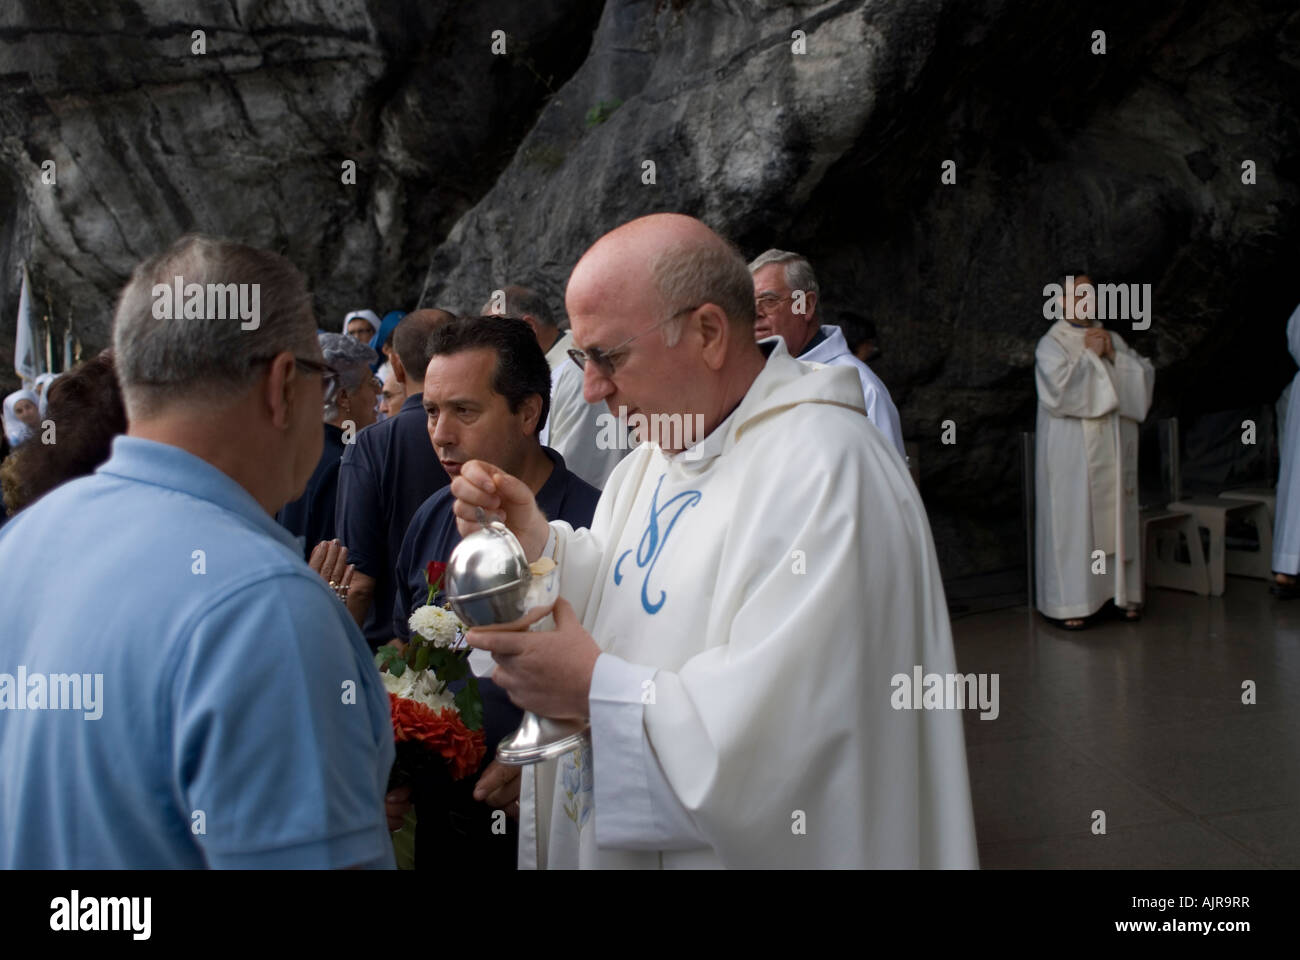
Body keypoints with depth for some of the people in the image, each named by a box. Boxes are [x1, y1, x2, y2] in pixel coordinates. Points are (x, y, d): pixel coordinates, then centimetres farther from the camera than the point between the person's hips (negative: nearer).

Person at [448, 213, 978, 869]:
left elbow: (788, 737, -30)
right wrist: (536, 544, -9)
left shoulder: (824, 469, -26)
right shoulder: (660, 451, 5)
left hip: (738, 845, -8)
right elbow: (610, 608, 8)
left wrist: (595, 688, -23)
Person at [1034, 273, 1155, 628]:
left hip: (1112, 449, 5)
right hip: (1072, 451, -5)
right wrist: (1090, 354, -10)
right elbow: (1059, 388, -19)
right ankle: (1070, 602, 1)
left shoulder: (1112, 339, 14)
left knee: (1117, 516, 8)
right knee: (1073, 521, -4)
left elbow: (1146, 376, 5)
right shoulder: (1051, 344, -2)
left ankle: (1122, 591, 18)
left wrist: (1113, 355, -7)